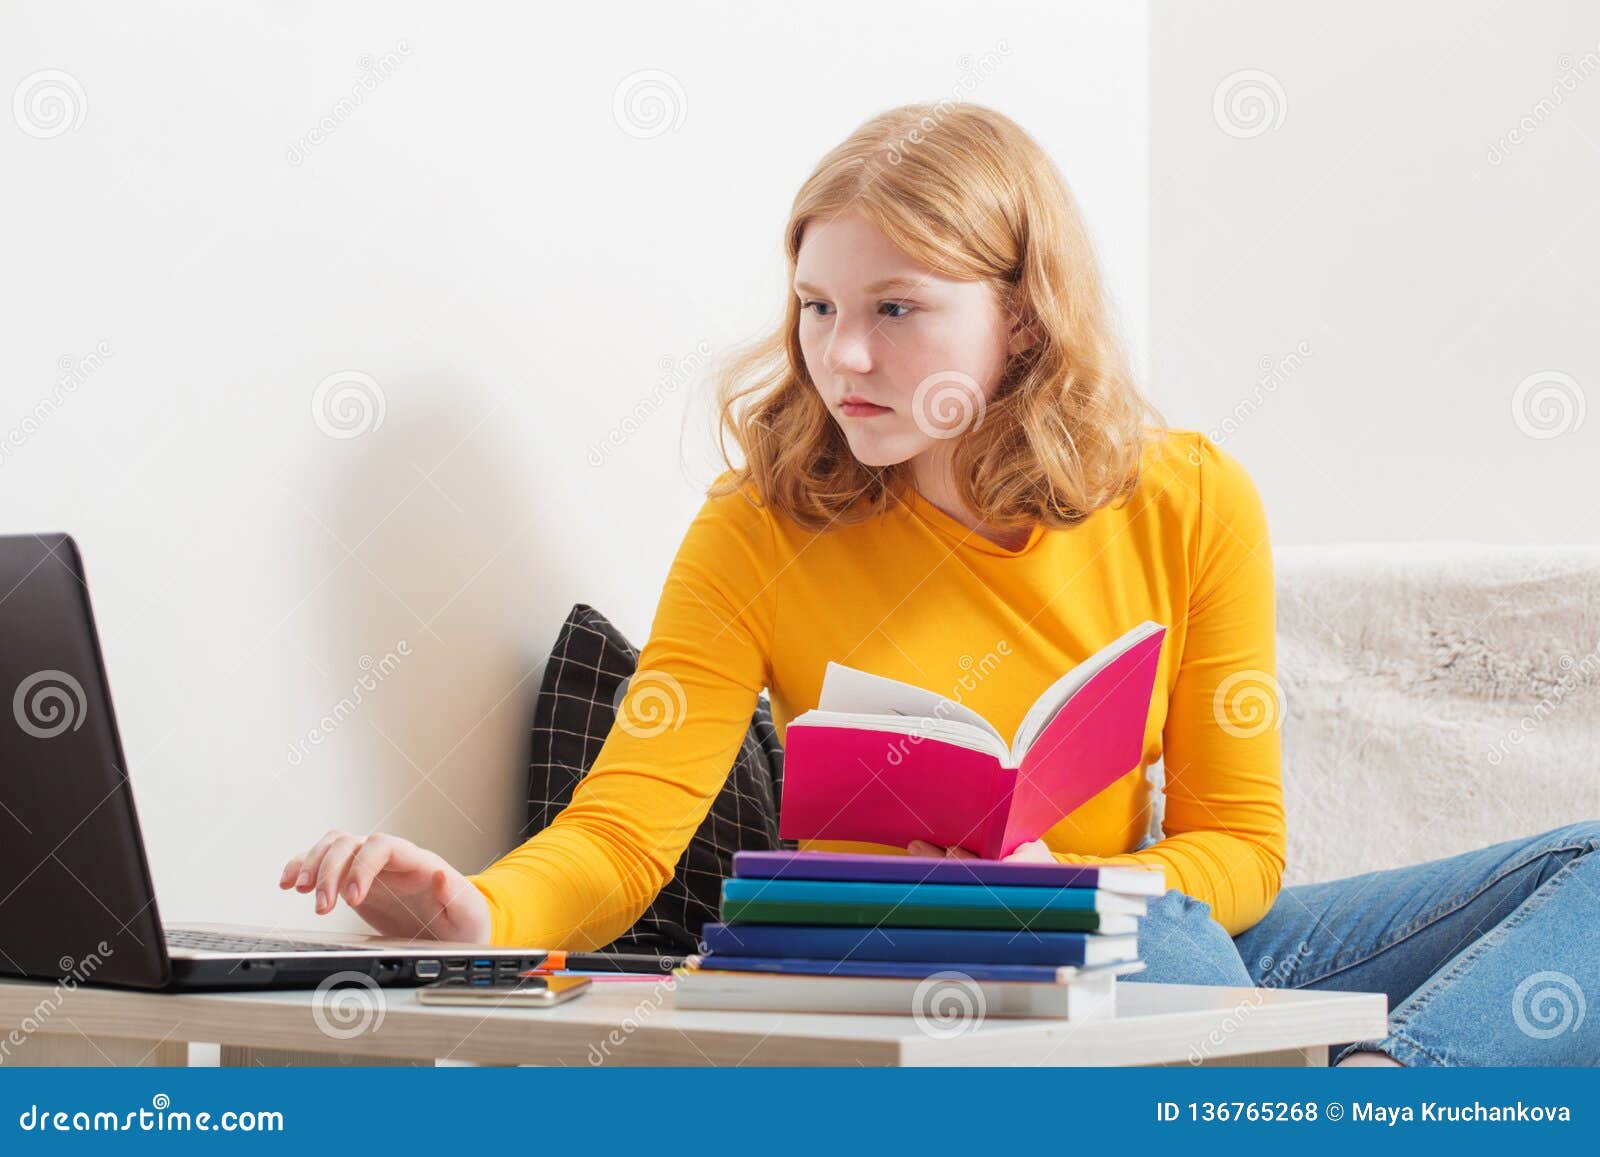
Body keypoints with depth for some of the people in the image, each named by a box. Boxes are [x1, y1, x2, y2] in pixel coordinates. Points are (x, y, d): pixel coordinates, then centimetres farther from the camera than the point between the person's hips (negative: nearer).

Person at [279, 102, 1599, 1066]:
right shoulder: (758, 538, -8)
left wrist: (1063, 891, -23)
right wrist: (482, 910, -38)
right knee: (1145, 932, -38)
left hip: (1174, 942, 4)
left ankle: (1377, 1093, -38)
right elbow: (625, 833, -15)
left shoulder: (1190, 502, -3)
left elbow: (1235, 842, -1)